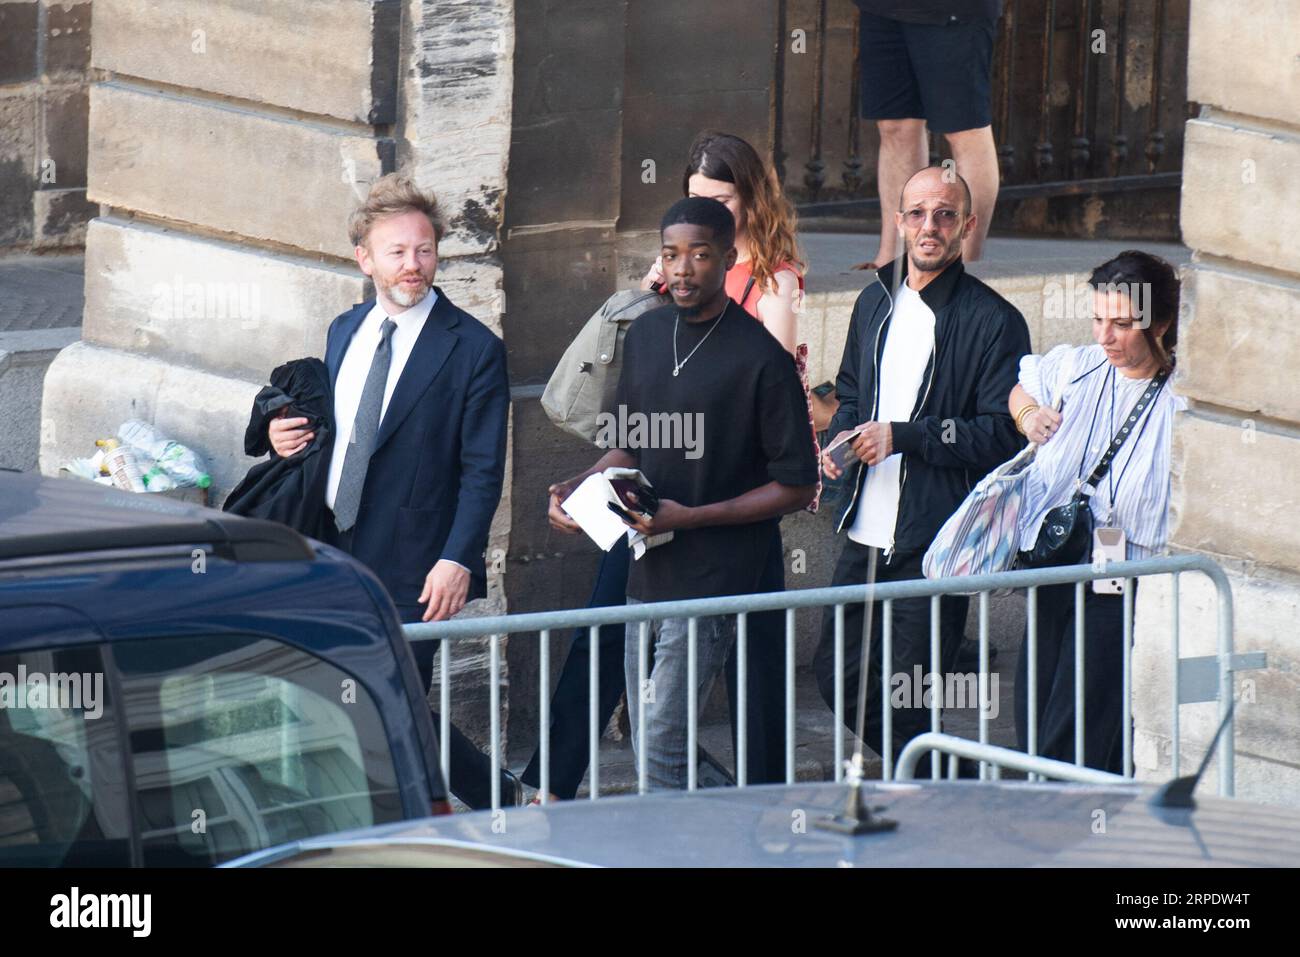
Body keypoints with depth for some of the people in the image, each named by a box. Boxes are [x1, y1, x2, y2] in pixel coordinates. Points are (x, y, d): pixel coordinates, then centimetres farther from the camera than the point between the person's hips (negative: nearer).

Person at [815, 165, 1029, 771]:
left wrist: (902, 436, -18)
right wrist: (840, 441, 4)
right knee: (836, 674, 11)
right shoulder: (876, 302, 13)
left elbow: (1005, 433, -13)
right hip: (867, 533, 7)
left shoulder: (992, 321, -8)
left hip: (936, 544, -7)